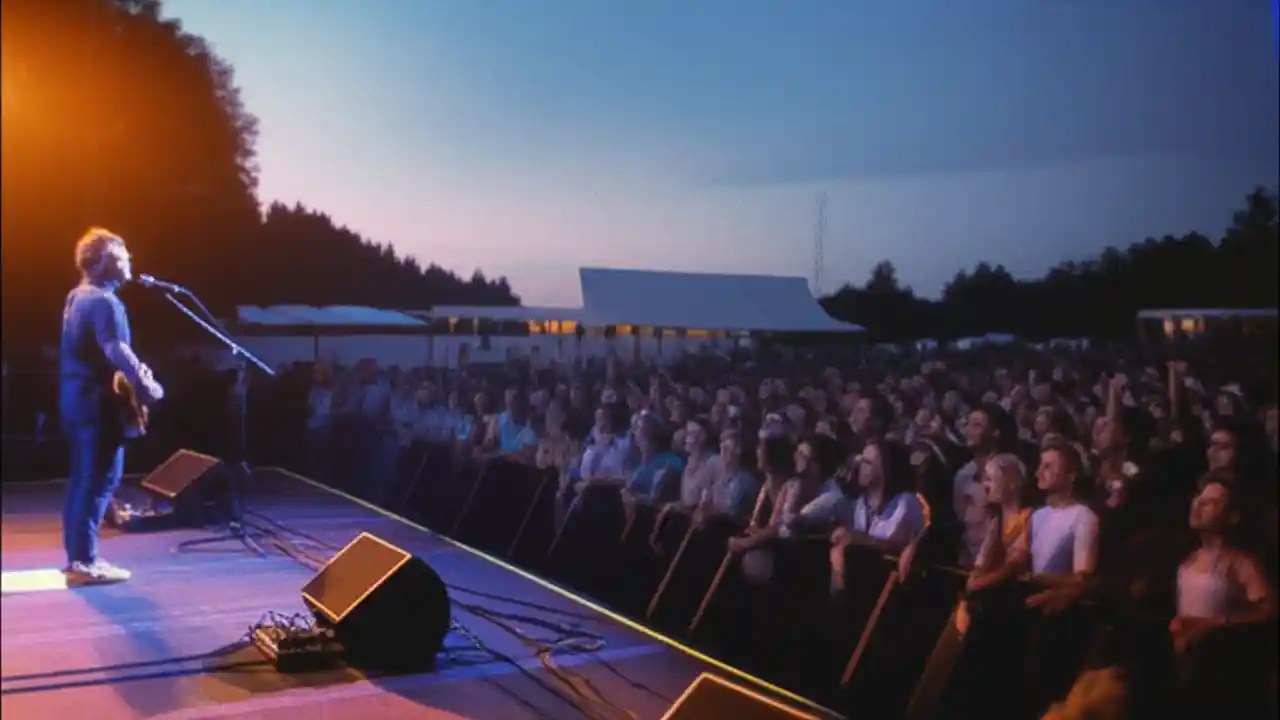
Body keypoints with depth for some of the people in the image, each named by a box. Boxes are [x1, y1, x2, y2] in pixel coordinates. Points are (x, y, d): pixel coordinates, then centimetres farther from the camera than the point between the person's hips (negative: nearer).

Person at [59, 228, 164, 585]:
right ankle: (85, 562, -6)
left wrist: (134, 374, 19)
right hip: (96, 402, -10)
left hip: (76, 398, 10)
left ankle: (78, 556, 17)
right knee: (101, 479, -7)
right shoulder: (104, 301, -15)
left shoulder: (77, 296, 16)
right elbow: (116, 351, -26)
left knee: (83, 478, 12)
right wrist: (146, 386, -18)